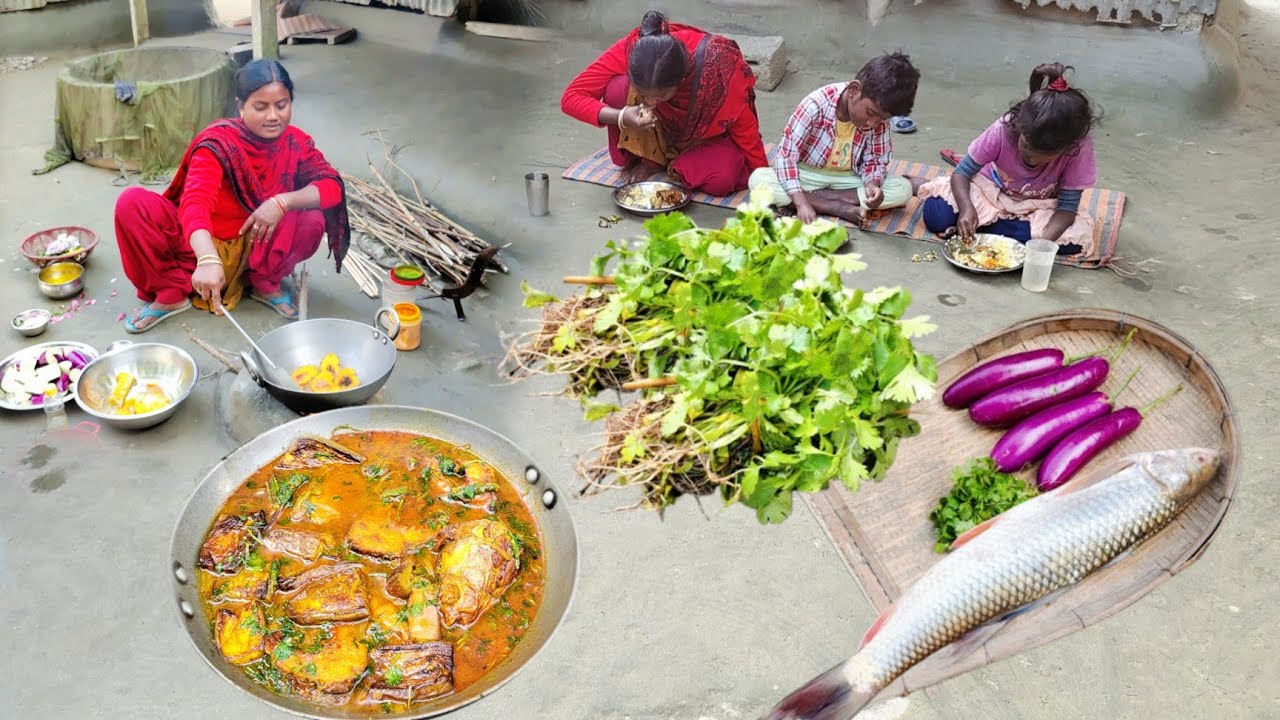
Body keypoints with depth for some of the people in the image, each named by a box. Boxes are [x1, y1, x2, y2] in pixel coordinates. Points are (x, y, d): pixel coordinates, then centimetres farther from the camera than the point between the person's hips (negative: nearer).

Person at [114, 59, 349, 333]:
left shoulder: (296, 143, -7)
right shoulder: (218, 144, -21)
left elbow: (333, 187, -17)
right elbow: (195, 205, -36)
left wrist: (282, 202, -35)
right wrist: (208, 259, -55)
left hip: (255, 249, 2)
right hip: (203, 245, -2)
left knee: (314, 218, -27)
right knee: (132, 203, -25)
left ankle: (265, 283, -1)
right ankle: (172, 293, -6)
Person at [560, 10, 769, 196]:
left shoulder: (714, 67, -35)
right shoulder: (628, 50, -31)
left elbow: (745, 126, -21)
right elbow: (570, 98, -28)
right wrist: (620, 117, -43)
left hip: (704, 135, -2)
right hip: (657, 133, 2)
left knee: (721, 181, -32)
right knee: (618, 89, -28)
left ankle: (674, 164, 0)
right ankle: (651, 160, -5)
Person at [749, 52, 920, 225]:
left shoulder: (878, 117, -15)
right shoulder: (817, 105, -26)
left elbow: (875, 160, -4)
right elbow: (786, 155, -25)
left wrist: (872, 184, -28)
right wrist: (801, 203, -36)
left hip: (849, 178, 3)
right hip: (809, 174, -2)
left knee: (903, 189, -21)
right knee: (758, 180, -31)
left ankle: (816, 197, -22)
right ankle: (841, 208, -29)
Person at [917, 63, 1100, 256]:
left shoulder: (1079, 148, -28)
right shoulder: (1003, 130, -29)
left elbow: (1068, 206, -23)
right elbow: (961, 173, -21)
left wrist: (1043, 242, -42)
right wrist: (966, 208, -42)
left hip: (1038, 207, 2)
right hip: (990, 190, -2)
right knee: (937, 216, -31)